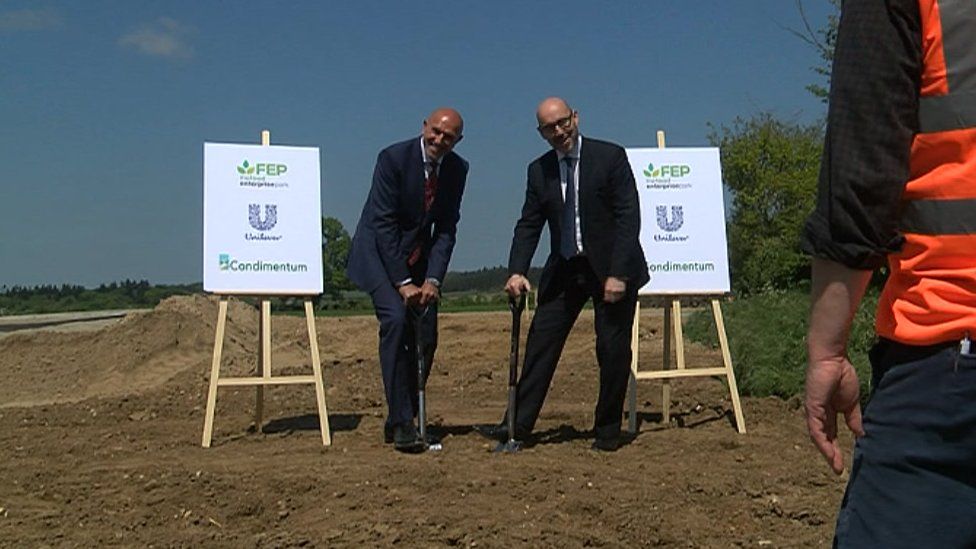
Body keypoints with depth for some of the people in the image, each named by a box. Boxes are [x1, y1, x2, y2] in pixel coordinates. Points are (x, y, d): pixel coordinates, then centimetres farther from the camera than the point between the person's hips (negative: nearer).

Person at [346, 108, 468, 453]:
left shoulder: (457, 169, -3)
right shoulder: (393, 158, -18)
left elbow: (447, 228, -2)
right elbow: (383, 224, -20)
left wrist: (432, 279, -14)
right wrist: (402, 282, -23)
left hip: (420, 258, 6)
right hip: (380, 253, -5)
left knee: (426, 338, -1)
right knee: (396, 320, -23)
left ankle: (399, 421, 13)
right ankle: (401, 423, -18)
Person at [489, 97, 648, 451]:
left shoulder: (610, 156, -8)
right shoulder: (539, 170, 6)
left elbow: (628, 217, -12)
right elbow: (529, 224, 6)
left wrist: (617, 274, -18)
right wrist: (517, 271, -9)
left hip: (612, 269, -4)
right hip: (565, 270, 4)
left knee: (613, 350, 2)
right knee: (541, 342, 1)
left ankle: (607, 431, 16)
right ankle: (519, 422, 7)